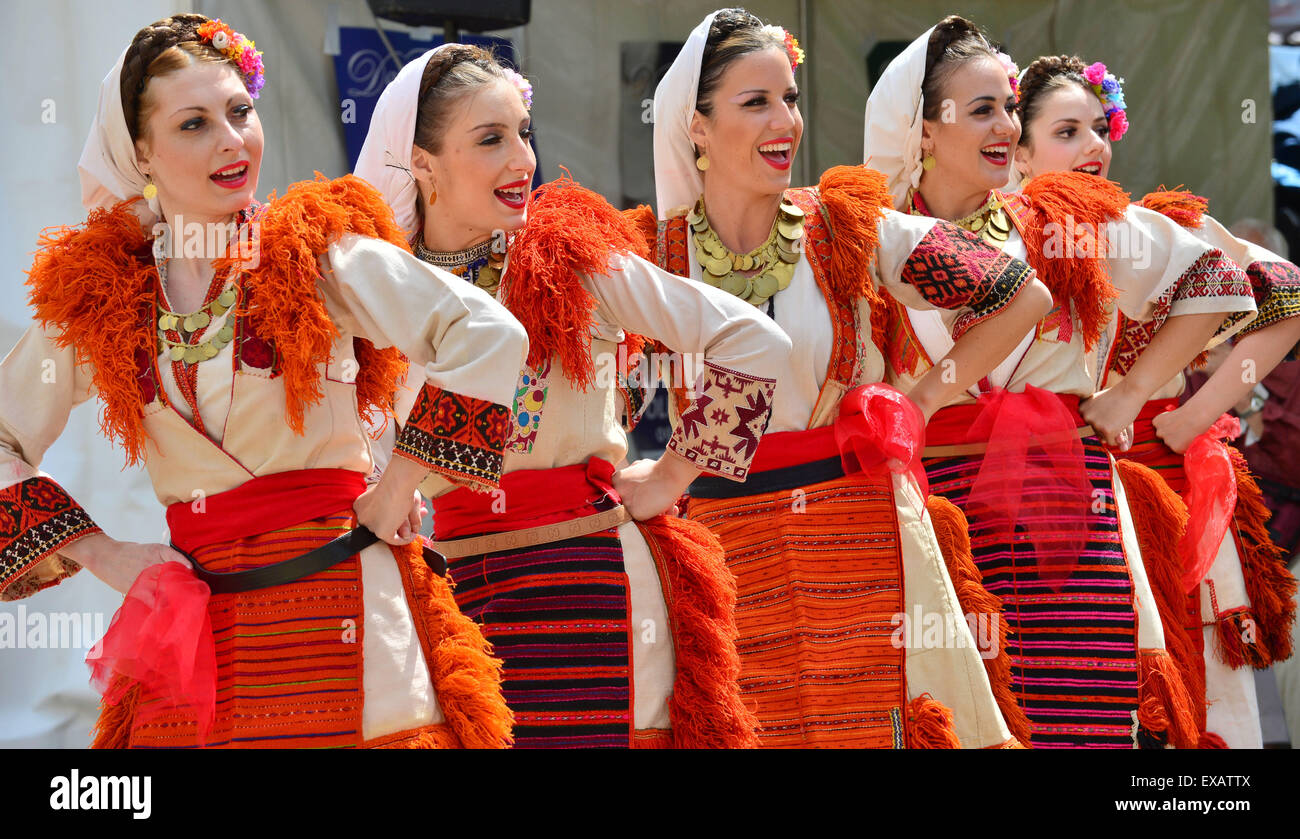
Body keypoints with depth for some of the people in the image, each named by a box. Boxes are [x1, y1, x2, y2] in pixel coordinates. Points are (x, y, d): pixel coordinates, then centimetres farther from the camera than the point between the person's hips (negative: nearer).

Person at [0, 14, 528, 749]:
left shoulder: (318, 252, 0)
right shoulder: (96, 296, 8)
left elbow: (491, 338, -8)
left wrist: (396, 494, -6)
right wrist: (95, 550, 4)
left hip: (337, 594, -2)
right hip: (191, 624, 3)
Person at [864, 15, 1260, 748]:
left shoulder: (1066, 223, 9)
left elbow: (1216, 282, 15)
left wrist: (1130, 394, 9)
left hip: (1064, 508, 1)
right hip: (935, 513, -1)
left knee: (1077, 717, -7)